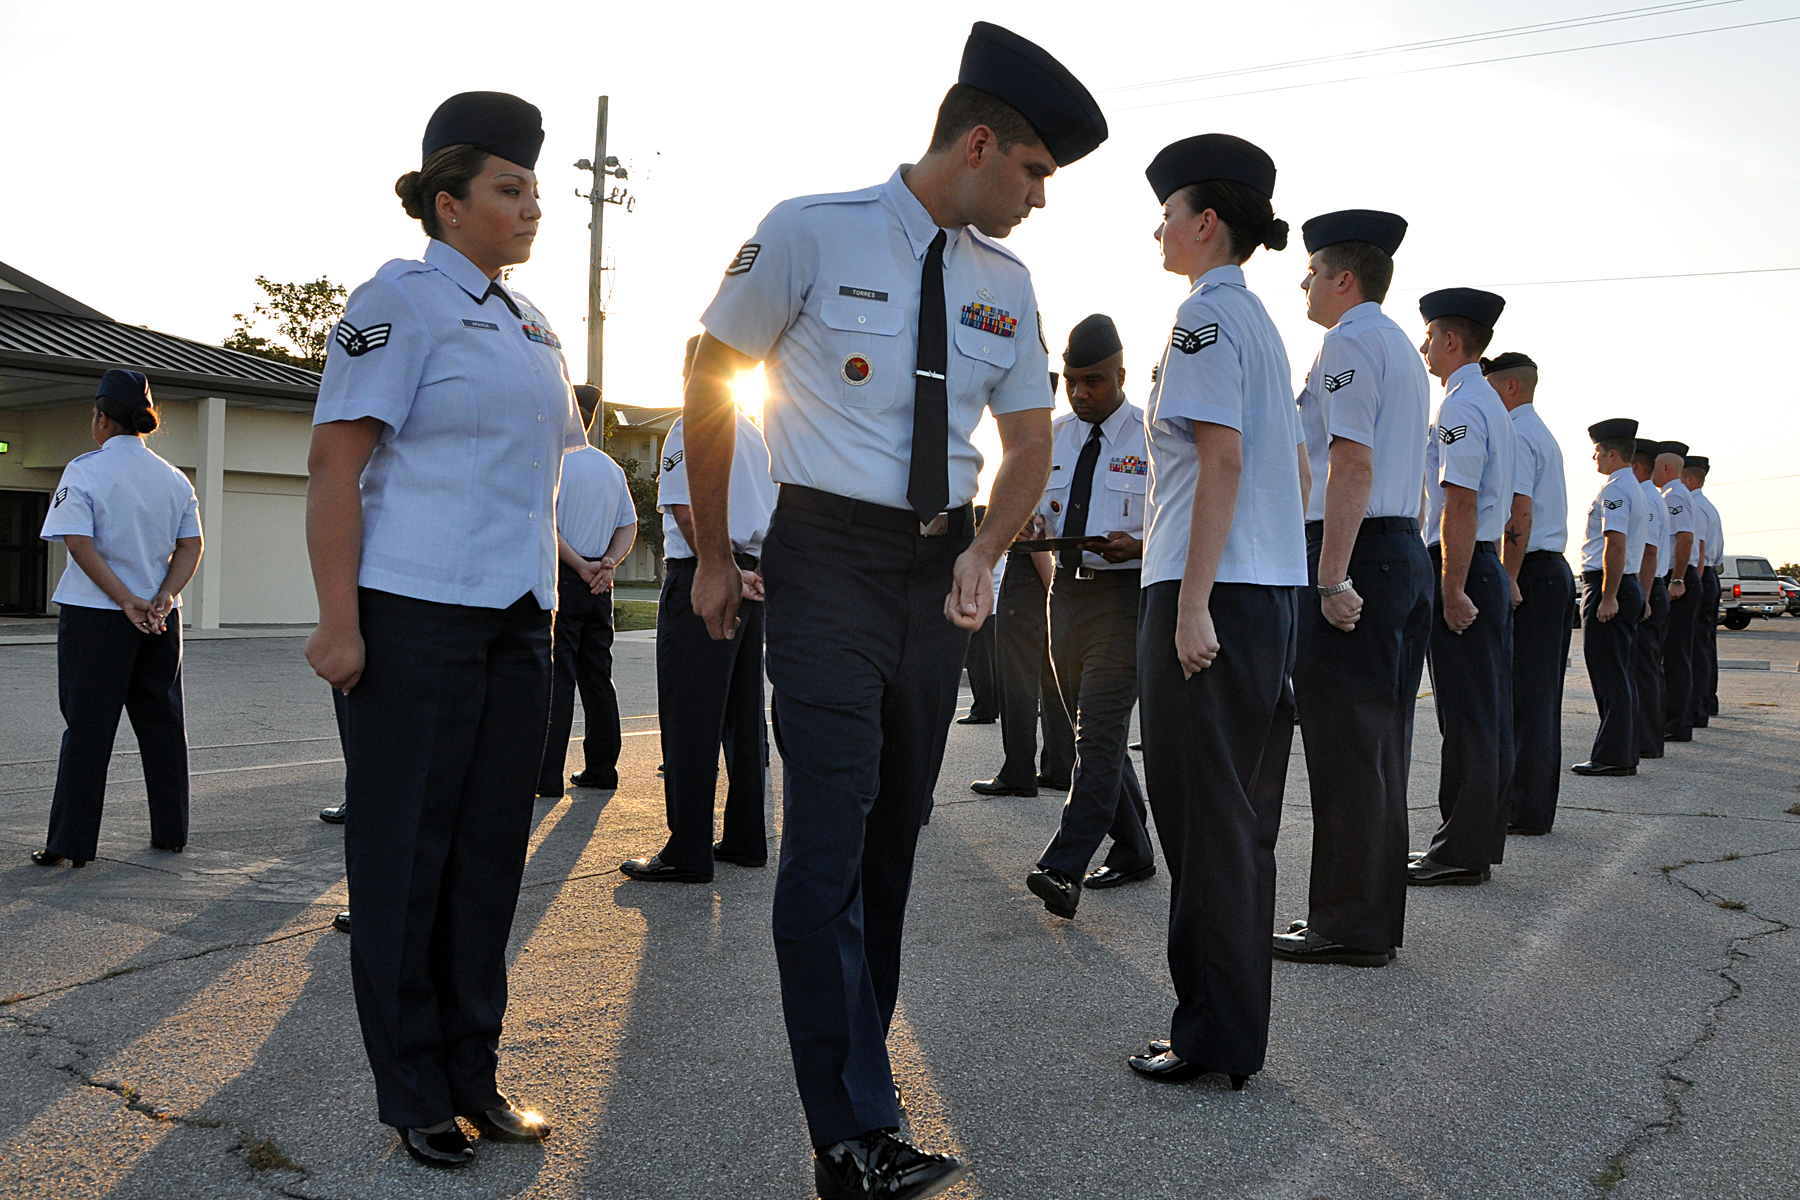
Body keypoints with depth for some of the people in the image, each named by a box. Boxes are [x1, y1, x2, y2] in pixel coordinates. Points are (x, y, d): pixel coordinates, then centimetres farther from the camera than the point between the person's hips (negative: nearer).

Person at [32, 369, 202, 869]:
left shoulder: (84, 470, -7)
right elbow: (190, 547, 0)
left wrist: (127, 601, -16)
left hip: (95, 616, -4)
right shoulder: (174, 478, 7)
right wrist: (160, 601, -8)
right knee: (162, 720, 10)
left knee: (88, 725, 2)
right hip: (160, 620, 4)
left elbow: (78, 543, -16)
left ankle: (71, 842, 4)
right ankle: (171, 832, 16)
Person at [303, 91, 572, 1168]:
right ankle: (417, 1097, 16)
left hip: (518, 622, 8)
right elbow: (334, 460, -12)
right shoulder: (401, 302, -6)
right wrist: (338, 621, -18)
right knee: (406, 851, 2)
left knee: (492, 846, 11)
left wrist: (558, 580, 18)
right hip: (414, 616, -7)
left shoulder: (531, 324, 18)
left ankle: (474, 1078, 24)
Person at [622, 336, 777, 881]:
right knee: (743, 714, 12)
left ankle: (688, 851, -2)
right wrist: (746, 570, 17)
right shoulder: (757, 433, 17)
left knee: (689, 718, -5)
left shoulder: (691, 428, -7)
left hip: (702, 577, -8)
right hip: (754, 581, 8)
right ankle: (746, 838, 19)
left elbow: (687, 513, -18)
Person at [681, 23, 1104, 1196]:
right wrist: (714, 555, 3)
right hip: (830, 559, -5)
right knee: (834, 835, -9)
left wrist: (984, 551, -10)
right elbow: (711, 380, 0)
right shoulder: (810, 233, -8)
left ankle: (859, 1045, 32)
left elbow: (1030, 443, 10)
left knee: (898, 826, 13)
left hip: (941, 566, 6)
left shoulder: (1004, 280, 7)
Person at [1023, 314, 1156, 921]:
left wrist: (1140, 545, -24)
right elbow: (1030, 506, 19)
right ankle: (1132, 851, 28)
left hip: (1127, 592, -7)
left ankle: (1062, 869, -18)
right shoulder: (1052, 435, 12)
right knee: (1089, 728, 13)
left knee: (1101, 728, -14)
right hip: (1068, 590, 7)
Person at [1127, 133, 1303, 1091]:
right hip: (1273, 589, 10)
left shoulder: (1206, 313, -8)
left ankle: (1215, 1039, 7)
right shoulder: (1260, 322, 21)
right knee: (1240, 813, 13)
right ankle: (1235, 1029, 22)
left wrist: (1192, 603, -20)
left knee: (1203, 818, -3)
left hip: (1212, 591, -10)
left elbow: (1223, 457, -18)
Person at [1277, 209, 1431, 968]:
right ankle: (1375, 915, 21)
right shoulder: (1402, 348, 24)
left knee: (1343, 745, -5)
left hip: (1355, 551, -10)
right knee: (1380, 746, 13)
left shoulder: (1348, 342, -8)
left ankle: (1349, 927, 1)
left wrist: (1332, 578, -23)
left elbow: (1352, 464, -19)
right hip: (1406, 549, 10)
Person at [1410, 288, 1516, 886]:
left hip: (1460, 567, -10)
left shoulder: (1460, 406, -12)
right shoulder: (1493, 405, 21)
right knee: (1488, 710, 12)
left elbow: (1460, 505, -20)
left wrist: (1452, 590, -22)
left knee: (1466, 715, -6)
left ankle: (1460, 852, 0)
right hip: (1491, 567, 11)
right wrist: (1488, 579, 20)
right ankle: (1481, 841, 20)